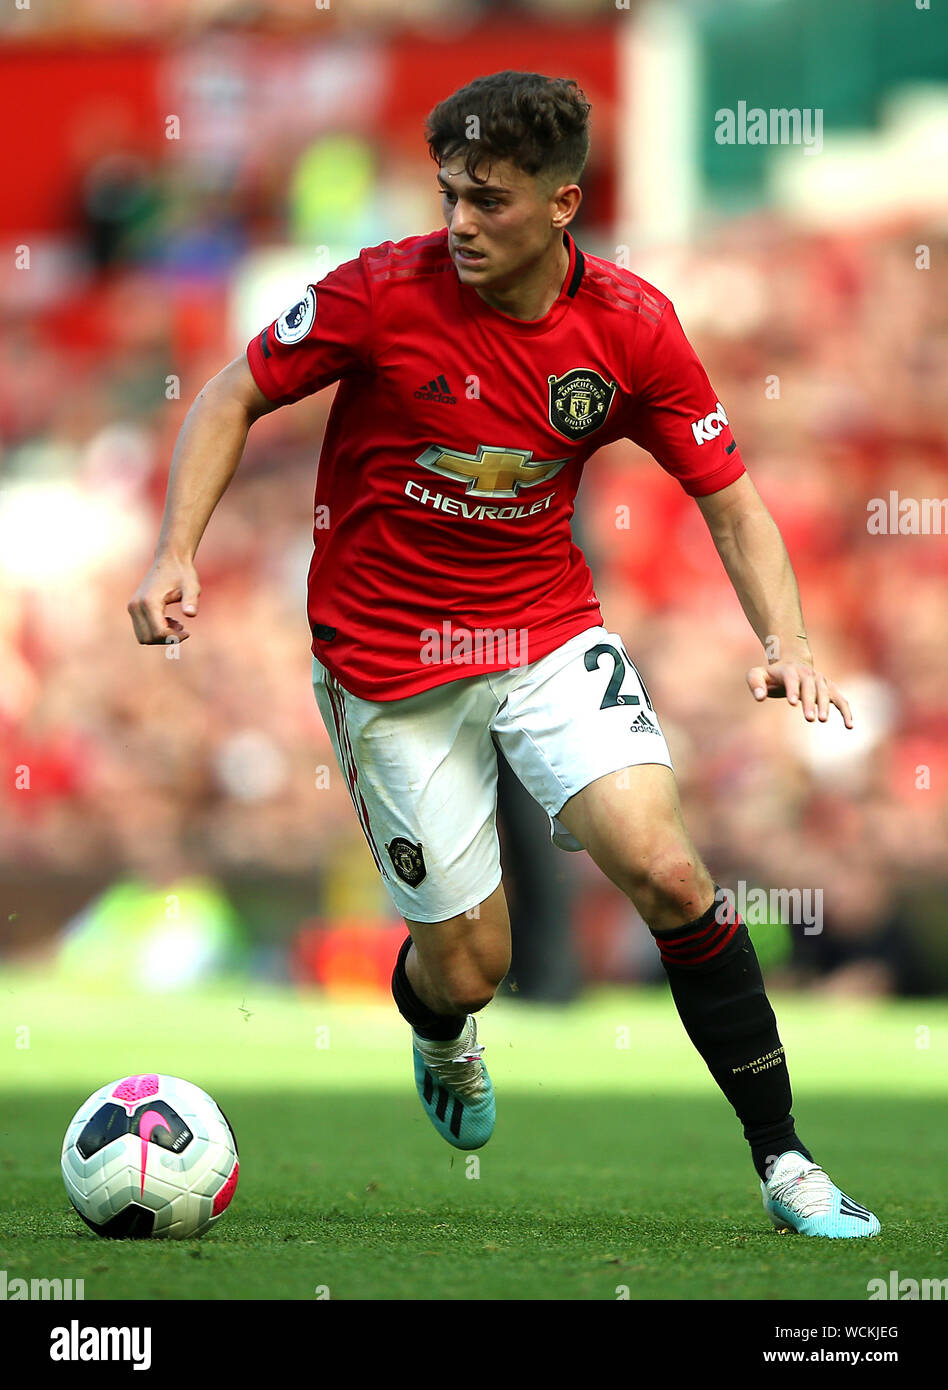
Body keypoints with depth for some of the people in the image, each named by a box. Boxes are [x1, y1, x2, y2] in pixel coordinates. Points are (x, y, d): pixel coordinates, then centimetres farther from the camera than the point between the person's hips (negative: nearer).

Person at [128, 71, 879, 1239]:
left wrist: (784, 642, -18)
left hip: (549, 631, 2)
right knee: (468, 964, 1)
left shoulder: (631, 327, -10)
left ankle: (781, 1160, -8)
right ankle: (436, 1028, 42)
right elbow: (235, 396, -4)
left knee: (666, 871, -19)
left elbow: (727, 494, -2)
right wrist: (176, 552, -16)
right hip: (388, 652, -1)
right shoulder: (386, 291, -17)